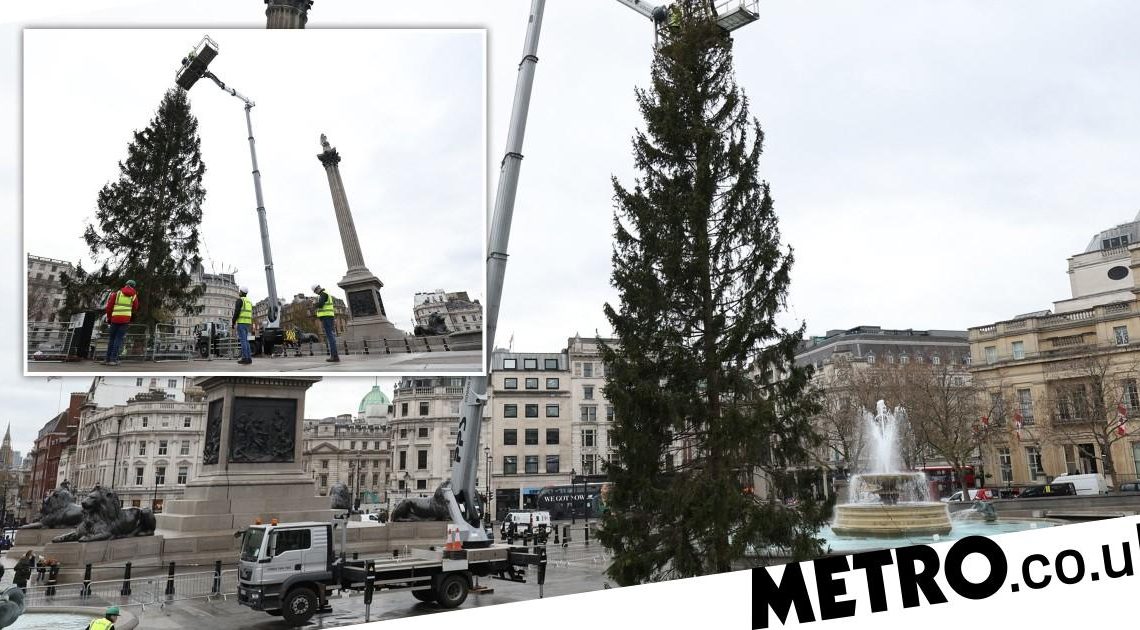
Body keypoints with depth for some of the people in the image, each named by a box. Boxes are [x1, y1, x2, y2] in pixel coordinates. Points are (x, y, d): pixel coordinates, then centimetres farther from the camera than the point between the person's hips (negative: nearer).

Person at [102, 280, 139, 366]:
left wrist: (109, 318, 18)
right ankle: (113, 359, -8)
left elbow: (109, 306, 5)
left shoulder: (117, 293, 7)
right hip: (126, 319, -1)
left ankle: (107, 358, 13)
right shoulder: (134, 296, 6)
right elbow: (135, 308, 16)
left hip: (115, 318, 1)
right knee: (119, 338, 0)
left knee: (112, 338, 13)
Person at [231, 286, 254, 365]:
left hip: (241, 322, -8)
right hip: (247, 323, 8)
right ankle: (248, 358, 3)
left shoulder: (239, 300, -6)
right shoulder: (249, 302, 20)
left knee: (242, 340, -9)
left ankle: (245, 358, -14)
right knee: (246, 340, 8)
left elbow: (236, 312, -14)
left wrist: (233, 322, -8)